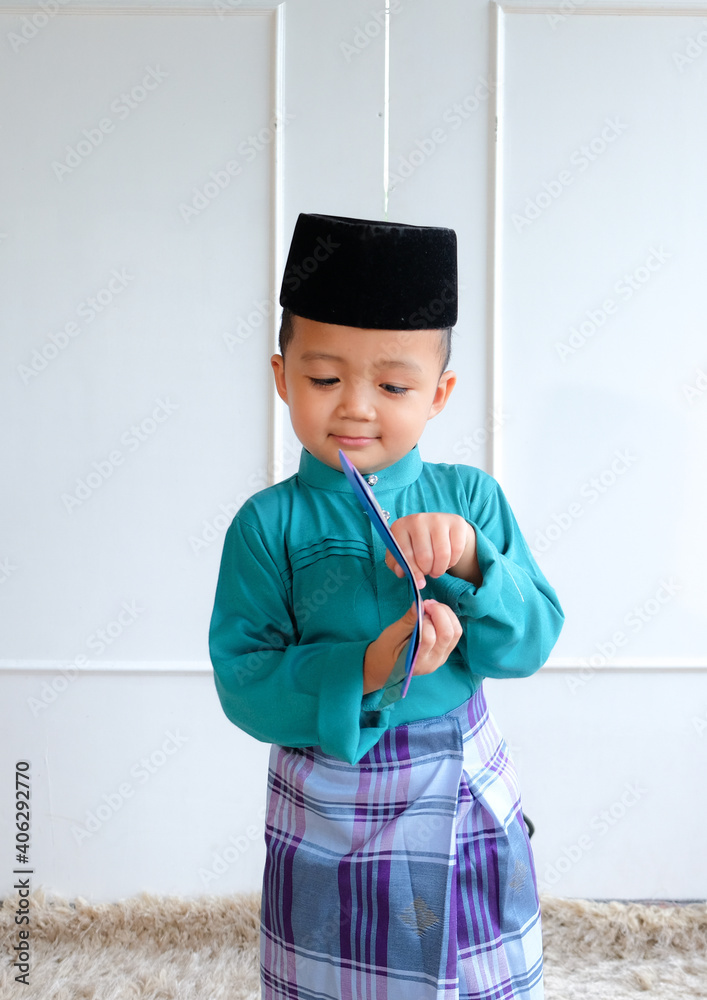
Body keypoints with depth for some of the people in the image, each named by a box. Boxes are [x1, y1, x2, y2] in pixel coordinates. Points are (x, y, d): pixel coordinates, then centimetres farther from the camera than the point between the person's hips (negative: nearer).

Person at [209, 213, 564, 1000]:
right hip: (328, 816, -2)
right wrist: (367, 671, -28)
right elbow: (242, 683, -14)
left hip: (471, 806, 3)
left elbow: (533, 642, -7)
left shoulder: (470, 498, -5)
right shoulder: (270, 523, -12)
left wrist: (469, 559, -24)